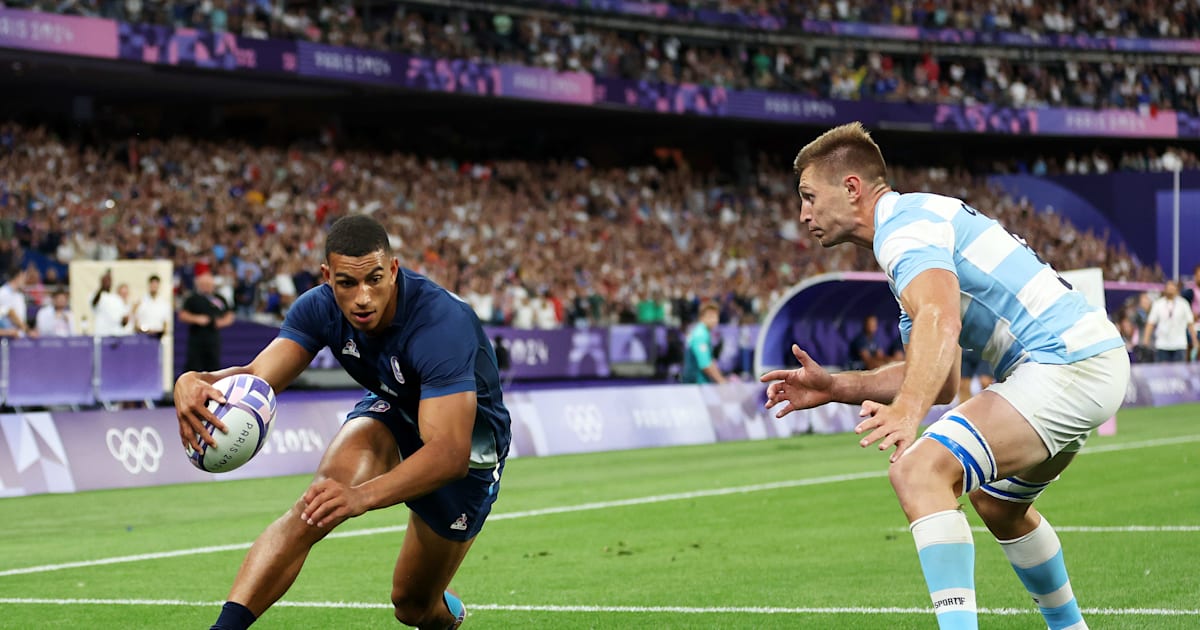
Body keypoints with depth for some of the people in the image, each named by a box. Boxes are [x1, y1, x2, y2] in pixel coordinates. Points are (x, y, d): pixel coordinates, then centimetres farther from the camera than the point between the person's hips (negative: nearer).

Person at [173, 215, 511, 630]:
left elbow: (451, 452, -45)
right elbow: (255, 378, -29)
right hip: (390, 413, 3)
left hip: (469, 441, -3)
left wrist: (362, 496, -61)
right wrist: (196, 382, -54)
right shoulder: (320, 309, -21)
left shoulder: (442, 323, -39)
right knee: (313, 508, -30)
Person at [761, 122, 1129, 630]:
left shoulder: (904, 223, -10)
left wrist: (907, 410, -46)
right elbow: (940, 381, 23)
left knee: (918, 472, -22)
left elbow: (941, 321, -32)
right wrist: (833, 388, 17)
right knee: (997, 503, 31)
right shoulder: (916, 225, 23)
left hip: (1066, 366, -11)